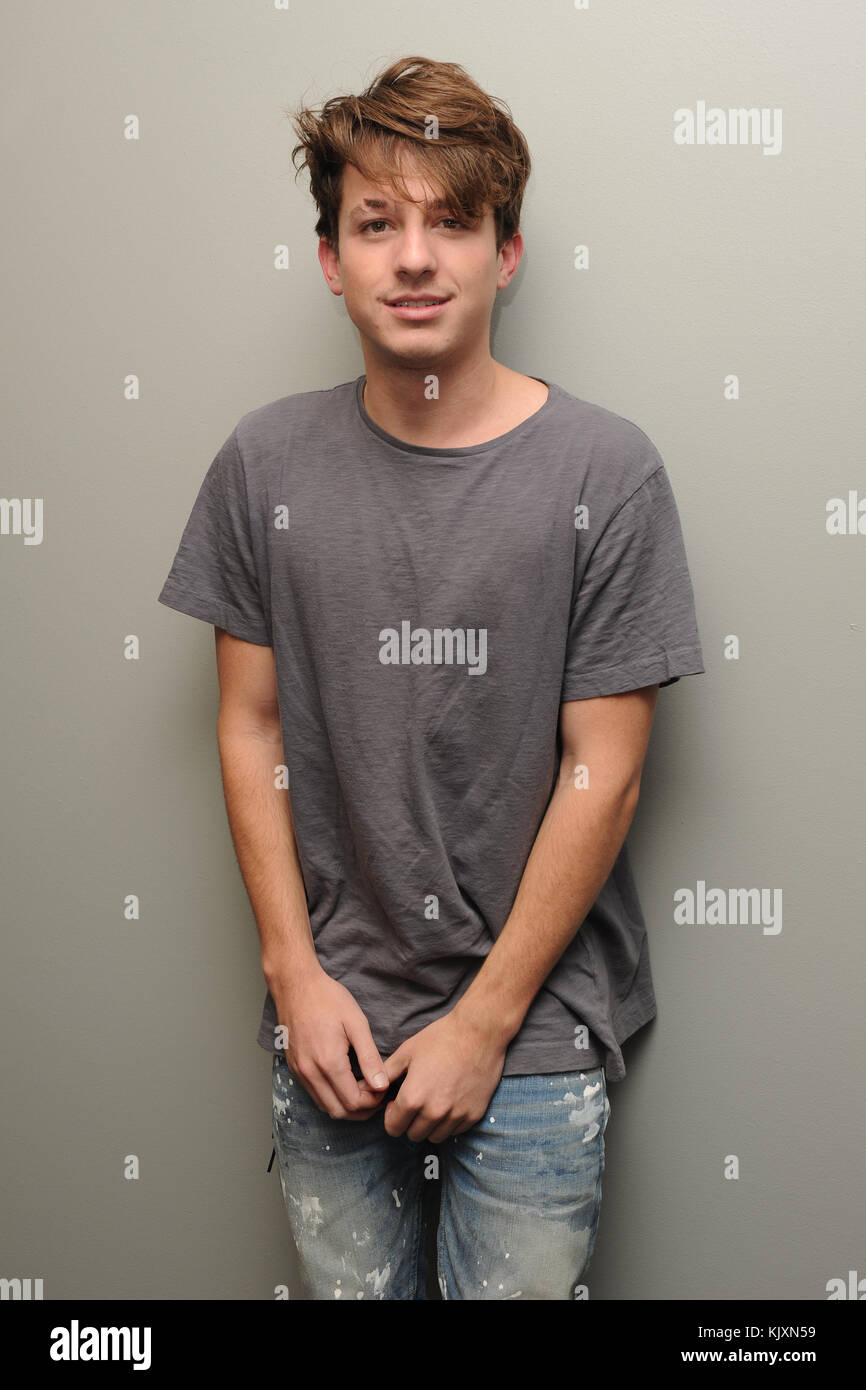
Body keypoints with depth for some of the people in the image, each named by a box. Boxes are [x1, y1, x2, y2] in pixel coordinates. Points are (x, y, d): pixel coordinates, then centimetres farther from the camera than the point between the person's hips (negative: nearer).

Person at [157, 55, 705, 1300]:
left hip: (535, 1033, -2)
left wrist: (484, 1021, -9)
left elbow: (603, 774, -10)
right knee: (350, 1286, 17)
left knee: (522, 1283, 12)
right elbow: (251, 732, 2)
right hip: (331, 1019, 2)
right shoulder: (266, 463, -2)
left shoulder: (607, 471, -10)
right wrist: (296, 975, -2)